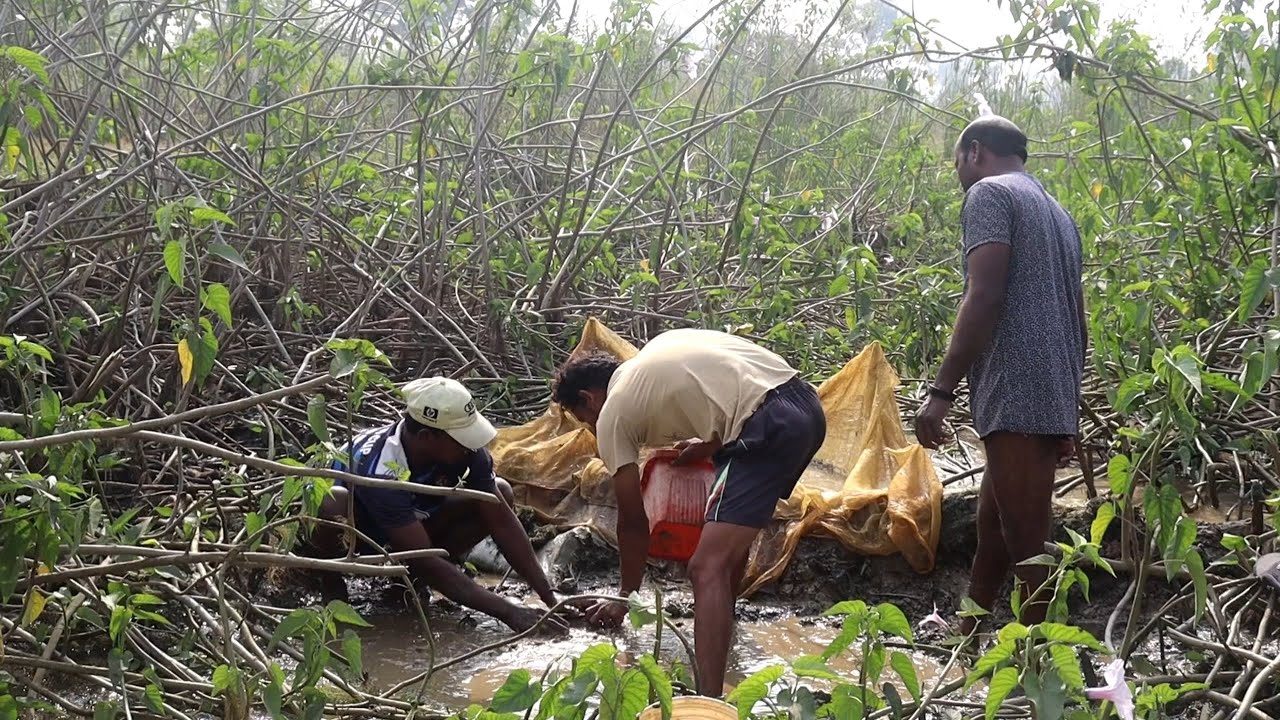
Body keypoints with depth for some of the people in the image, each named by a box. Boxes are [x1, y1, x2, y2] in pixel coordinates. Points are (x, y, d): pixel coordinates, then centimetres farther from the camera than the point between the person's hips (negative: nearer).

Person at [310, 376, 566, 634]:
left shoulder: (466, 451, -25)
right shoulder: (380, 470, -40)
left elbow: (502, 521, -21)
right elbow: (424, 561, -41)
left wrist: (550, 599, -27)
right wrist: (507, 612, -44)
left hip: (411, 521, 6)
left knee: (501, 493, -15)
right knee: (332, 506, -42)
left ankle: (410, 577, -4)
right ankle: (326, 575, -9)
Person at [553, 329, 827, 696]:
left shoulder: (612, 415, 8)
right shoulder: (657, 357, 28)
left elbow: (633, 521, 14)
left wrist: (626, 596, 27)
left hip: (769, 426, -9)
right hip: (806, 403, 9)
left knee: (707, 568, -9)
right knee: (731, 533, 29)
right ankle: (720, 629, 43)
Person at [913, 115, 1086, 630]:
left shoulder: (989, 193, -3)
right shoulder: (1057, 212, 23)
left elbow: (984, 298, -16)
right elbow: (1077, 321, 23)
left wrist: (941, 391, -18)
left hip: (1015, 400, -9)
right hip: (1054, 401, 9)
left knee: (1027, 547, -6)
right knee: (991, 527, 17)